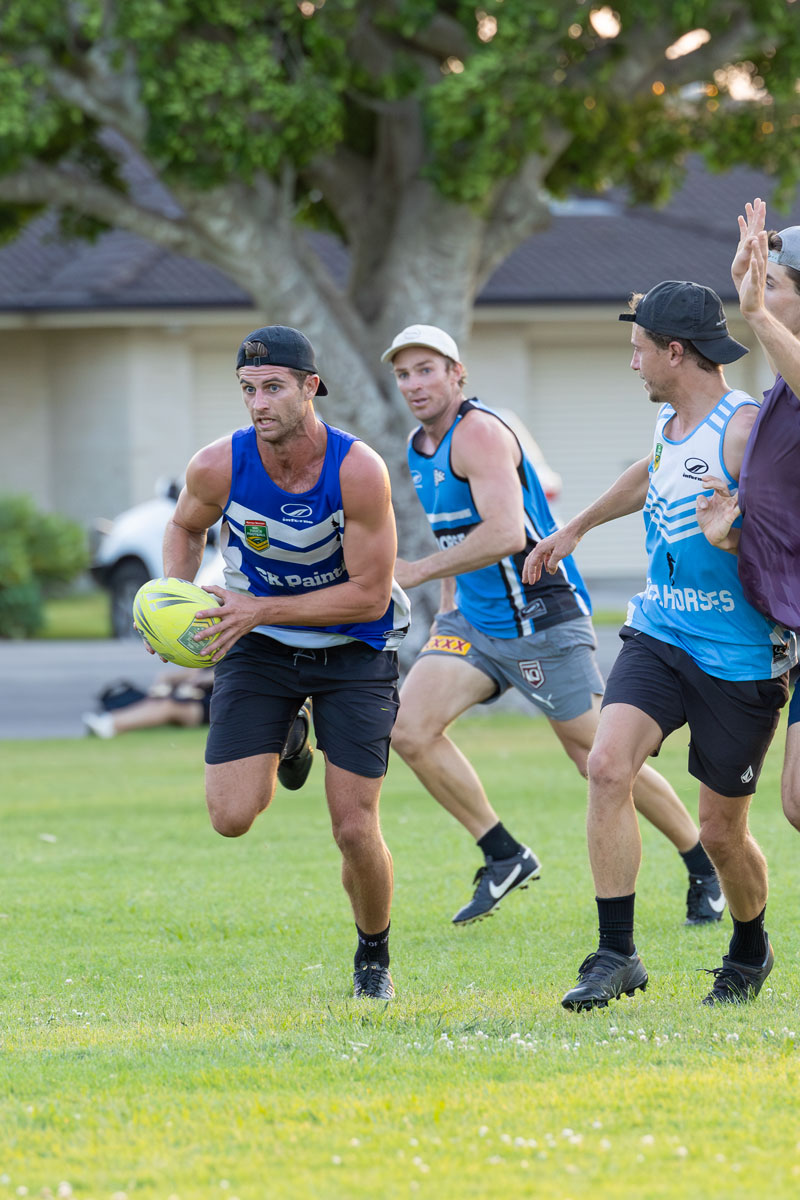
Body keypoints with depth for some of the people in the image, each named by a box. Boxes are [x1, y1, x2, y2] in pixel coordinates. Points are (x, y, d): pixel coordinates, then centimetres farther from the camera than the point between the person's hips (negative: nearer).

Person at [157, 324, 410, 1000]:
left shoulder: (358, 471, -25)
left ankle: (374, 956, 23)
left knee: (356, 831, -8)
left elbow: (370, 595, -21)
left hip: (354, 647, -2)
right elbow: (186, 527, 7)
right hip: (257, 647, 2)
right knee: (232, 817, -12)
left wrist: (261, 609, -27)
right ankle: (280, 751, 25)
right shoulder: (219, 466, -17)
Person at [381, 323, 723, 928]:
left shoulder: (480, 433, -18)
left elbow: (505, 534, -31)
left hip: (543, 620, -8)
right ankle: (504, 856, 0)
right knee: (411, 729, -10)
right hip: (473, 622, 8)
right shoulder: (420, 448, 10)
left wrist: (419, 571, -27)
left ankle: (706, 870, 13)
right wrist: (450, 607, 19)